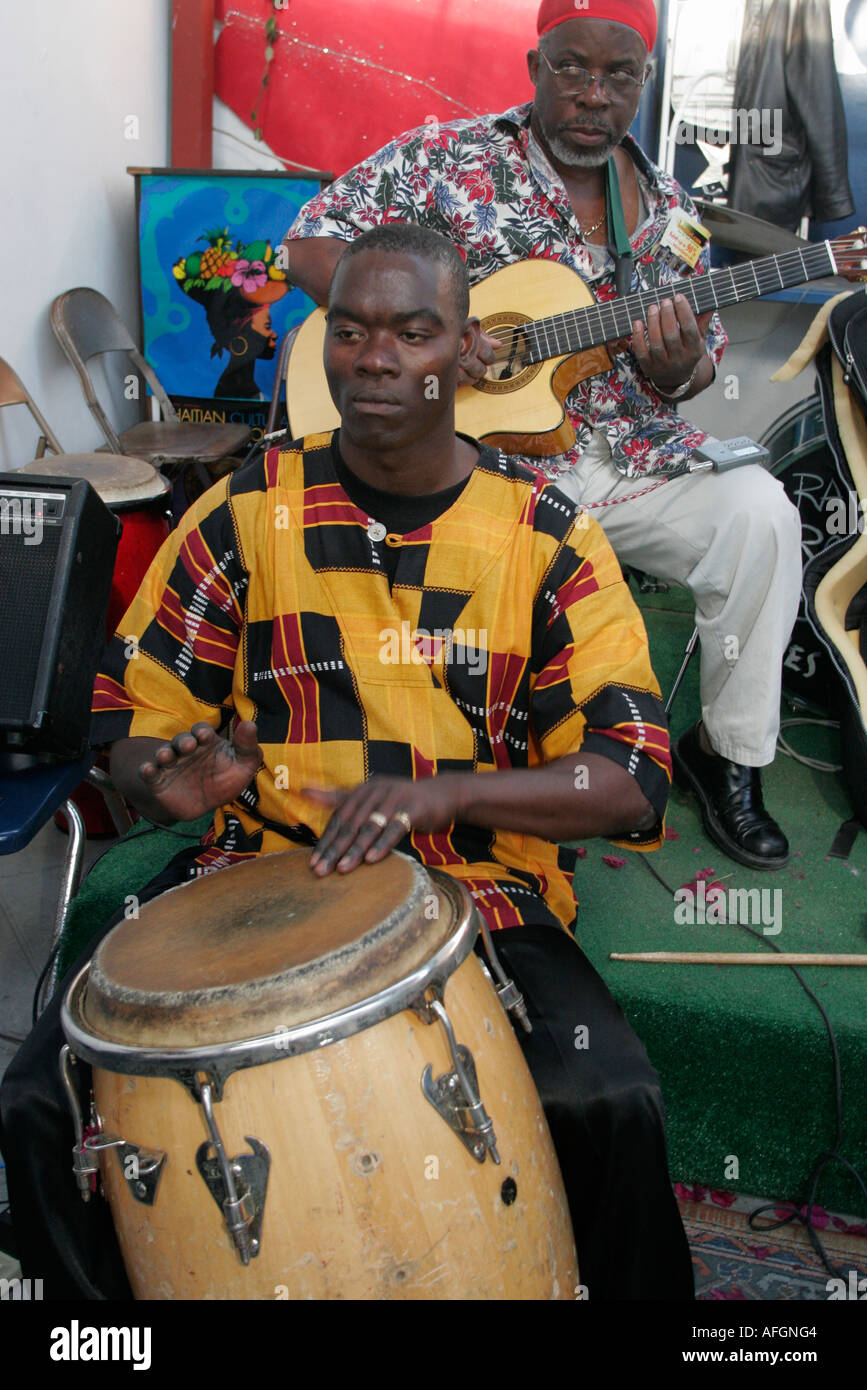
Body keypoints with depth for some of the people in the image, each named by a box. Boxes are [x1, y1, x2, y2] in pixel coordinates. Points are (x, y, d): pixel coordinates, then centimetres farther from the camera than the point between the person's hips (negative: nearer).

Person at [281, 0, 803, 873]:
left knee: (758, 510, -20)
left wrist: (679, 368, -10)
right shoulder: (448, 157, 1)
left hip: (630, 457, 4)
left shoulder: (664, 207, 13)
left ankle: (727, 752, -1)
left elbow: (700, 367, 17)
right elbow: (310, 245, -3)